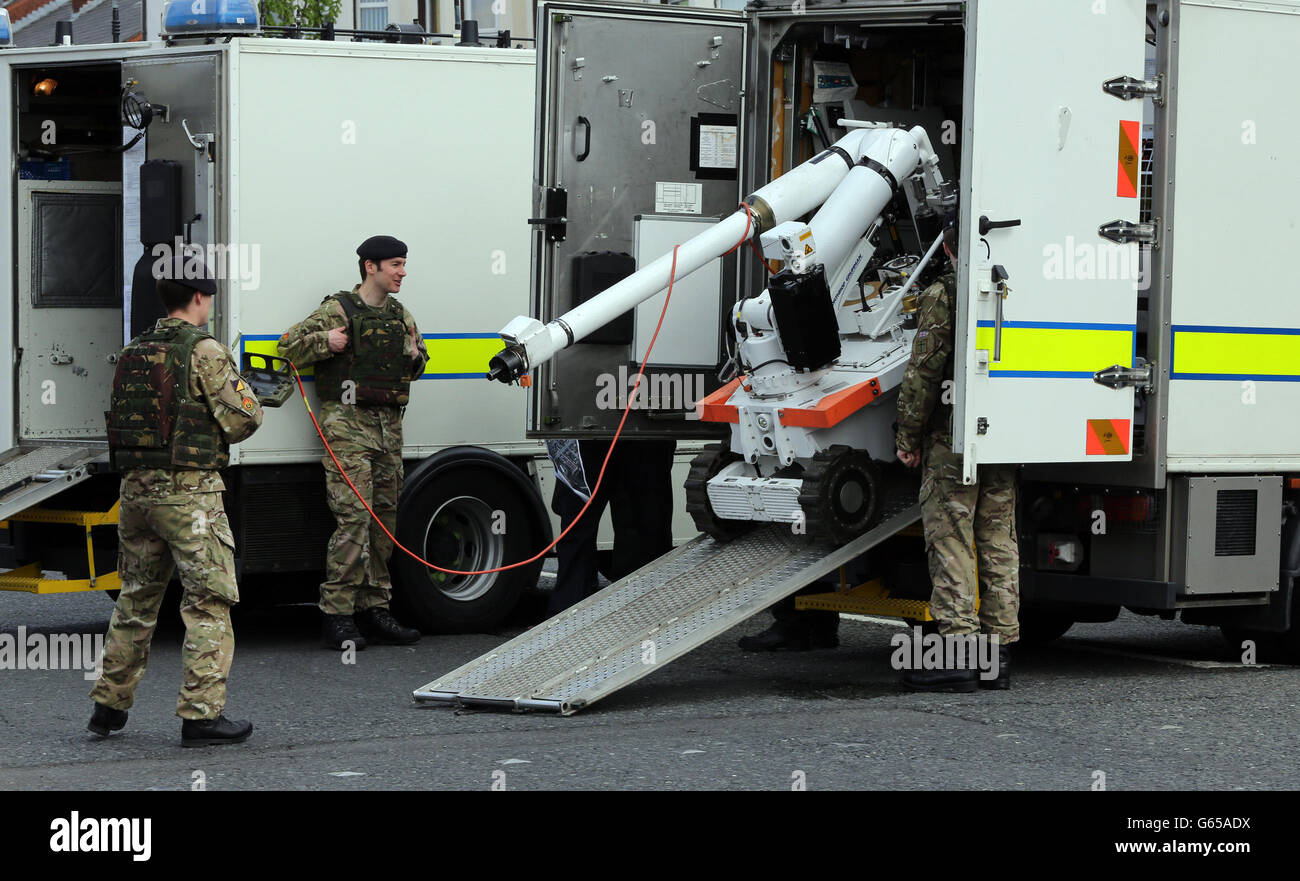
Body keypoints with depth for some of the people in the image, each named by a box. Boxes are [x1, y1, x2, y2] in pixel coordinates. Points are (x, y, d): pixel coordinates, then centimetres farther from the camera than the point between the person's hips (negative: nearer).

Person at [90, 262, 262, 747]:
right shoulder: (205, 352, -10)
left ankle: (109, 705, 21)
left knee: (136, 599, 17)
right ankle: (201, 714, -5)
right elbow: (242, 419, -11)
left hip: (135, 489, 7)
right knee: (209, 602, -2)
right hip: (188, 493, -7)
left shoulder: (133, 353, 11)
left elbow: (127, 418, 15)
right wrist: (250, 396, 11)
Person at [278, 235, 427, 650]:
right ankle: (337, 615, -10)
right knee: (353, 517, -13)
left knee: (384, 519, 8)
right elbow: (290, 345, -3)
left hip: (388, 427, 7)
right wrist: (325, 342, -18)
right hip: (348, 425, -7)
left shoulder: (400, 315, 17)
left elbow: (413, 370, 28)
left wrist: (415, 355, 6)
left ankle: (374, 609, 15)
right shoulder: (337, 310, -3)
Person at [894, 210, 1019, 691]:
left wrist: (907, 436, -4)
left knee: (949, 540, -3)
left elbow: (923, 371, -11)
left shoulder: (942, 296, -8)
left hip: (953, 439, -6)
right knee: (999, 540, 10)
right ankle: (998, 651, 12)